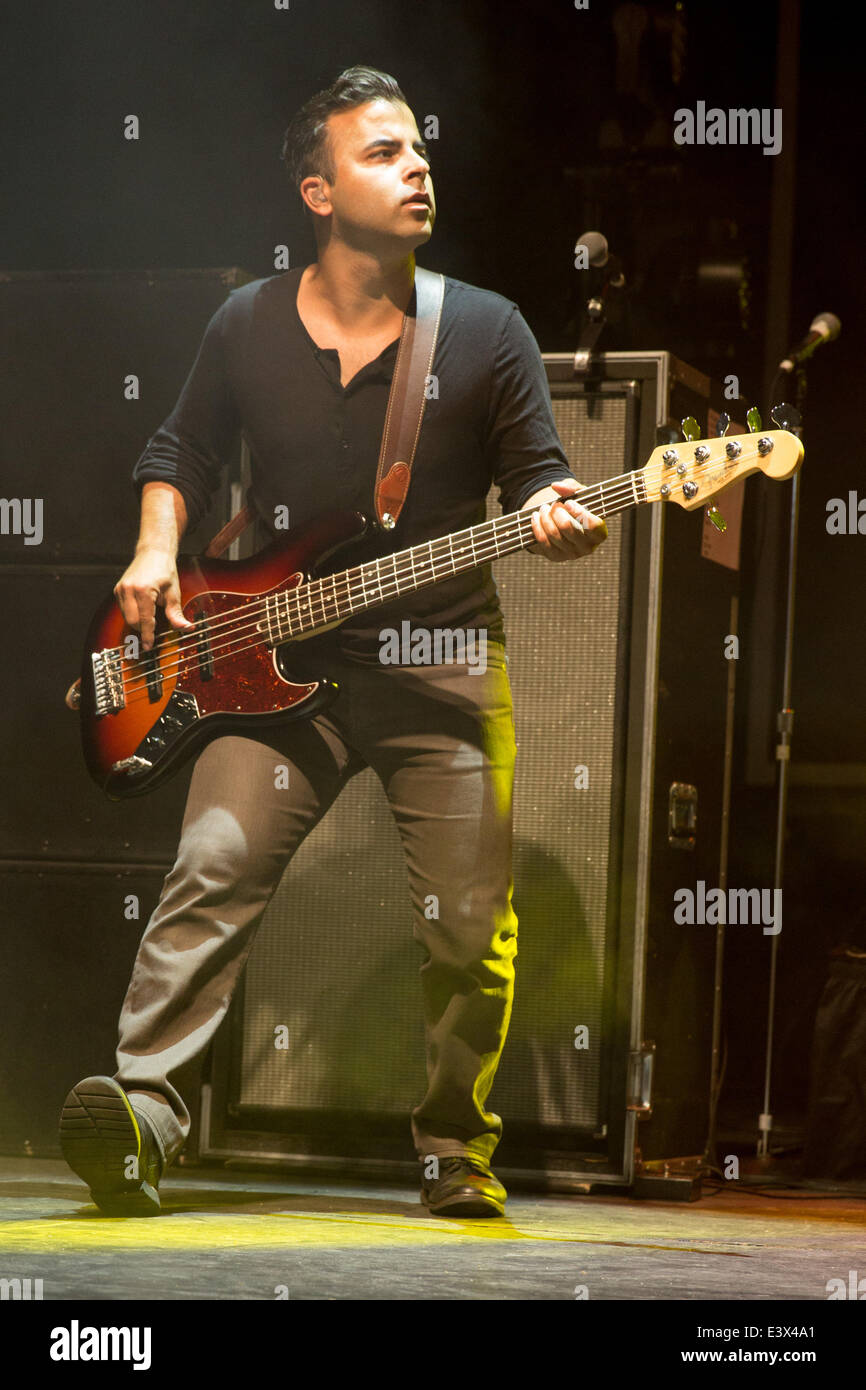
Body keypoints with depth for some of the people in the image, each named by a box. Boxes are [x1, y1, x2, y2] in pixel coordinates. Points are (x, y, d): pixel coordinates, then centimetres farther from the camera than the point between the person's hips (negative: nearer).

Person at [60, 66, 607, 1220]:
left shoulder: (485, 332, 1)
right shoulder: (249, 326, 5)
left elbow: (536, 479, 4)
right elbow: (181, 451, 19)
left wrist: (557, 521, -18)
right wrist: (157, 549, 2)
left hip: (444, 664, 0)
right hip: (279, 664, 0)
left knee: (471, 930, -4)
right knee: (214, 873, -19)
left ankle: (456, 1150, 15)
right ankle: (143, 1115, -24)